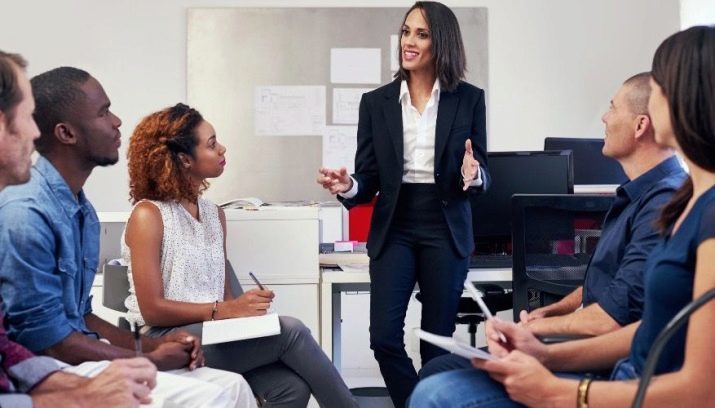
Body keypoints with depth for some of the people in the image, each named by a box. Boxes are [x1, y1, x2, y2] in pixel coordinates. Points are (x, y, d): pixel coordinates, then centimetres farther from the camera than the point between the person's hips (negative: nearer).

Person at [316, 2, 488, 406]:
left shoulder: (469, 99, 0)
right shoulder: (376, 101, 4)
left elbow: (480, 175, 2)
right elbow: (370, 178, 4)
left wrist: (473, 175, -21)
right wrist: (348, 186, -19)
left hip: (445, 229, -1)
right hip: (394, 228, 1)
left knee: (437, 341, 4)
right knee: (384, 336, -7)